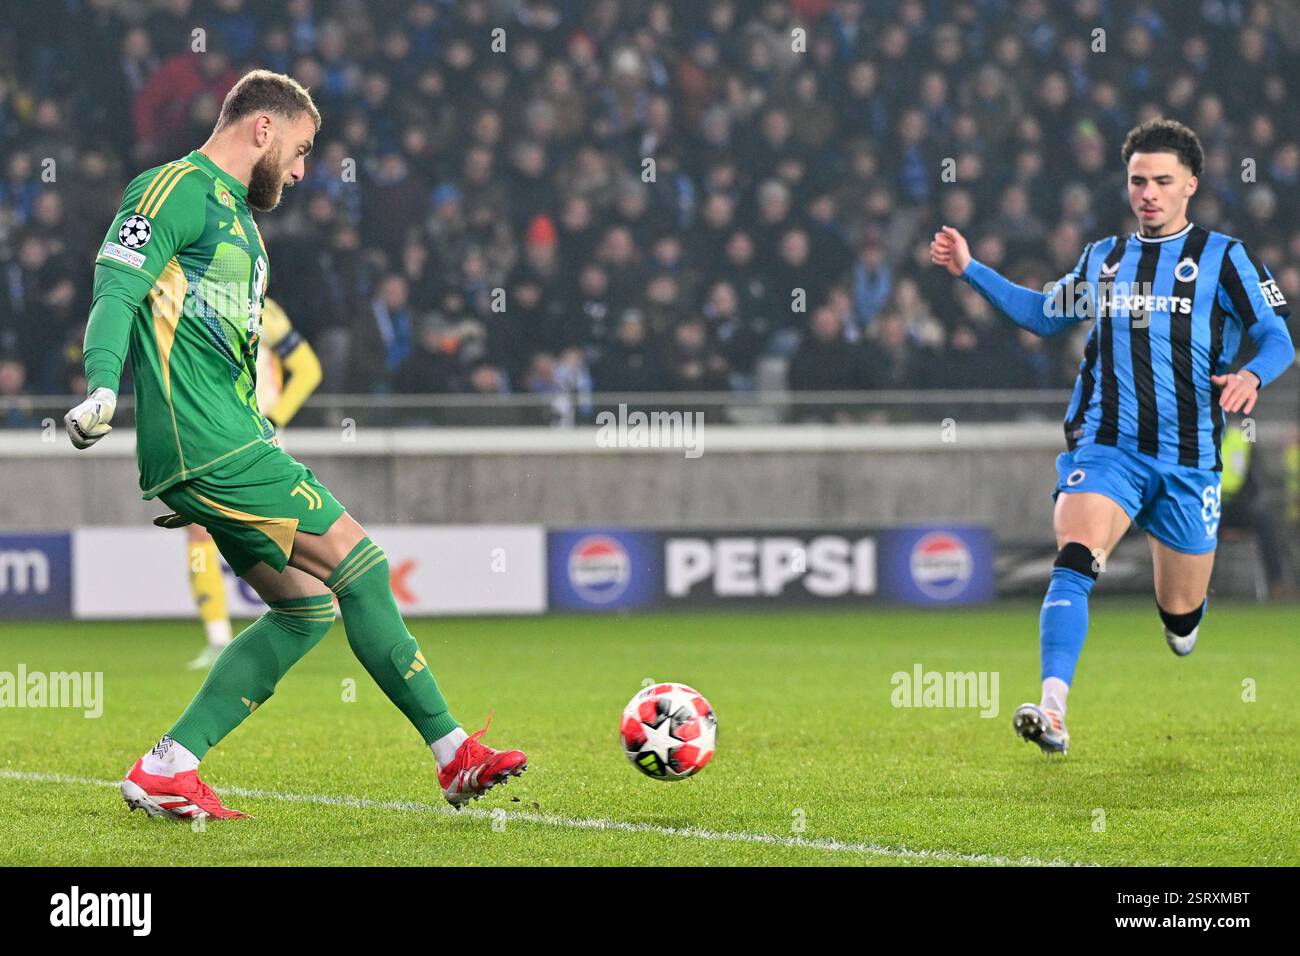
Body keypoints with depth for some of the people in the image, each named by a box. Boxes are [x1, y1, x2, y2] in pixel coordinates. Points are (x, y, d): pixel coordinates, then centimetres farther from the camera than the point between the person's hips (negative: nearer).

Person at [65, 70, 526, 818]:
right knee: (359, 563, -9)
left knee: (308, 605, 6)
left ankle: (167, 770, 5)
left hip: (229, 447, 10)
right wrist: (103, 388, -32)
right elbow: (118, 287, -16)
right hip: (208, 443, -10)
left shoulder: (237, 217, 25)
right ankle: (455, 753, -4)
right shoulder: (179, 189, -5)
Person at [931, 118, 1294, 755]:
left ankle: (1186, 604, 46)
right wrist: (970, 269, 24)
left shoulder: (1223, 257, 3)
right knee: (1075, 560, -27)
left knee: (1181, 620, 7)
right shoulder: (1103, 258, 15)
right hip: (1105, 447, 1)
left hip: (1187, 459, -1)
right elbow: (1045, 314, 30)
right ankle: (1052, 709, -38)